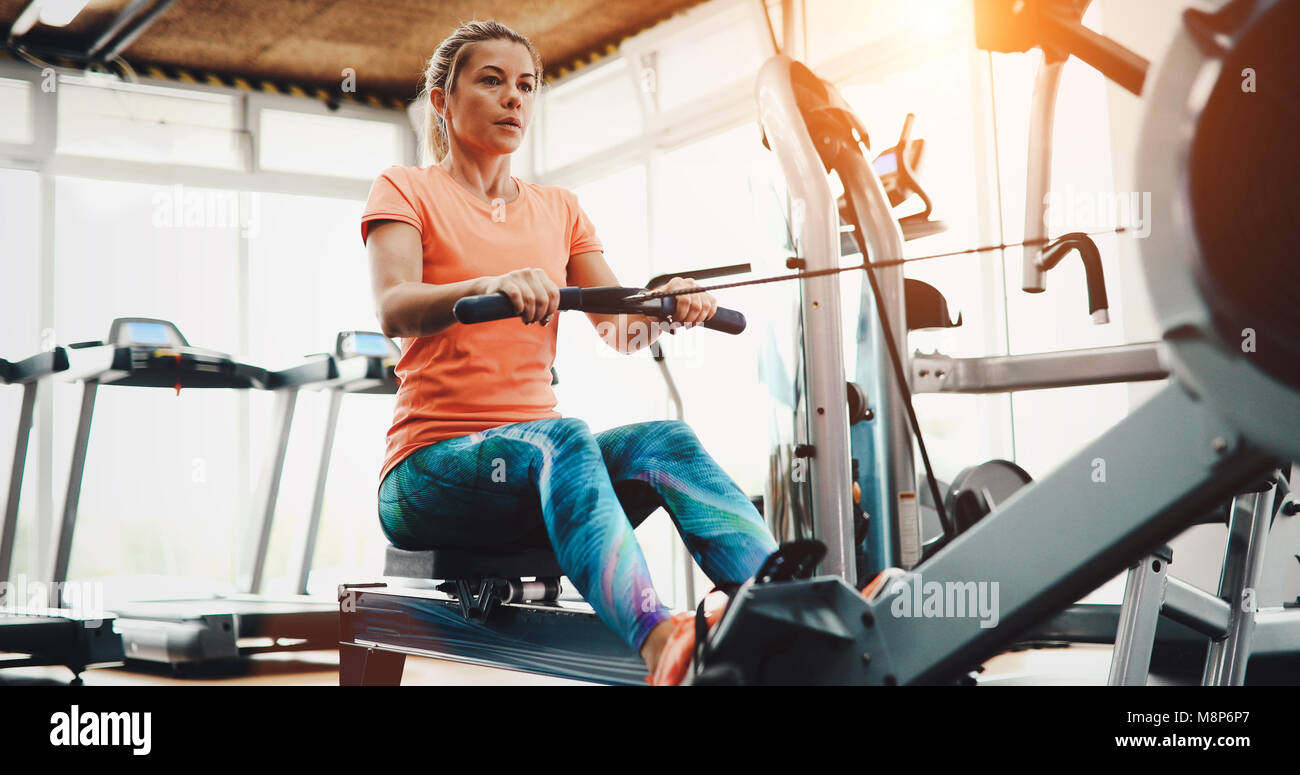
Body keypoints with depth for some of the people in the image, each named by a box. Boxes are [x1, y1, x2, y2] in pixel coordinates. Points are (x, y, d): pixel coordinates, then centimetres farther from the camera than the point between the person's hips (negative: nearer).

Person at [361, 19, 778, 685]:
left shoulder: (559, 210, 21)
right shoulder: (405, 191, 7)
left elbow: (621, 330, 9)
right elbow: (393, 309, -14)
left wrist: (662, 304, -15)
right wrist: (491, 286, -35)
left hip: (541, 467, 4)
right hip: (430, 468, -4)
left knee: (666, 442, -27)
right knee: (560, 438, -37)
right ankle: (657, 643, -61)